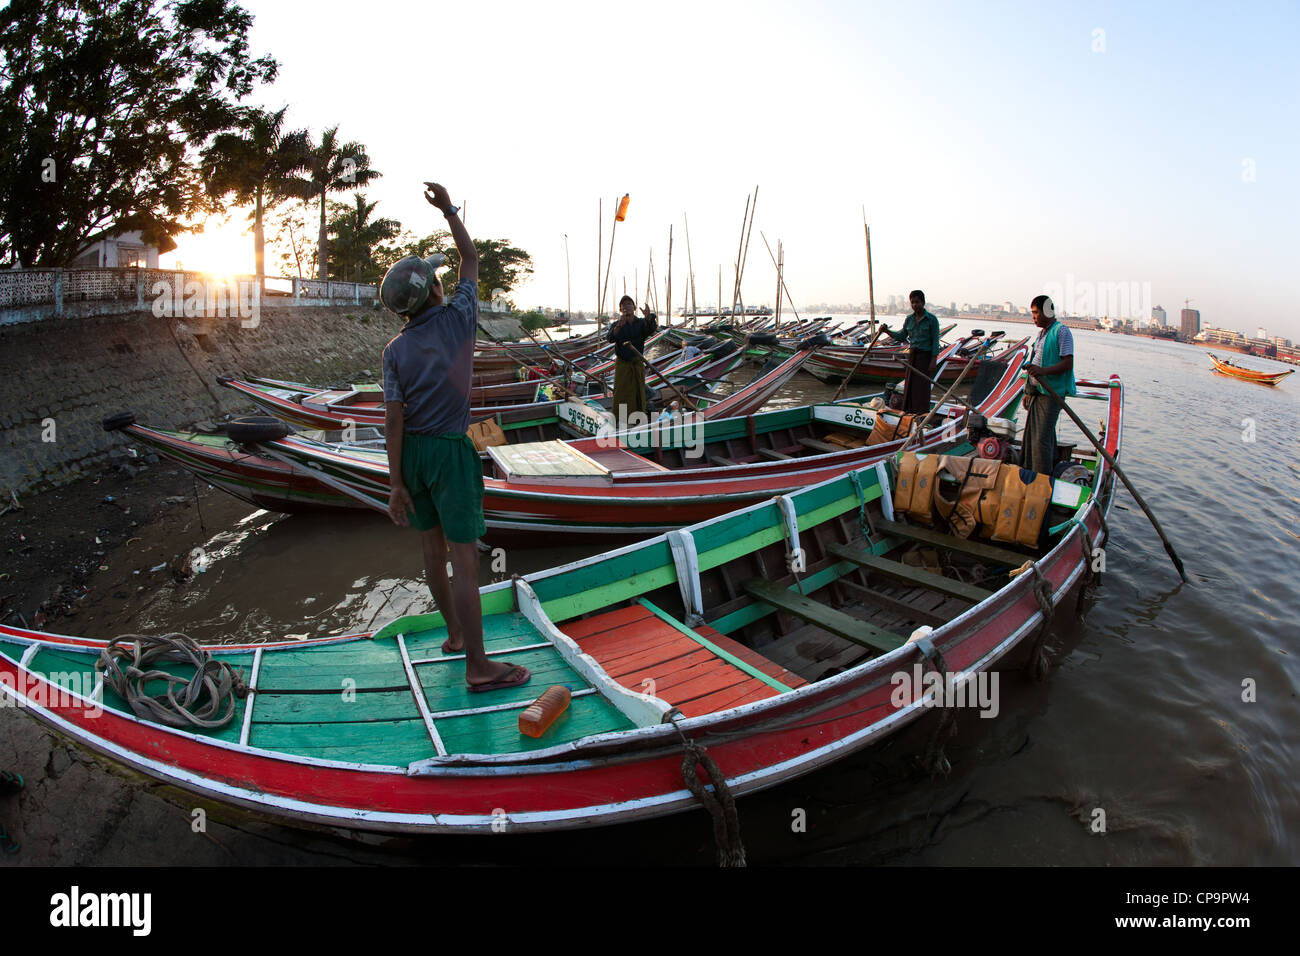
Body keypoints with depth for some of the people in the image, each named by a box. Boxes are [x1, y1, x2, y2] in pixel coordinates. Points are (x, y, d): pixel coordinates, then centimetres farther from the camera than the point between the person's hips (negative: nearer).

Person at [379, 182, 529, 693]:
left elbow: (394, 420, -7)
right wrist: (448, 208, 17)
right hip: (450, 451, -4)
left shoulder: (395, 351, -3)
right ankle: (478, 665, -3)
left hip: (410, 453, 5)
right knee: (464, 558, -6)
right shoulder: (458, 318, -8)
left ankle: (455, 632, 34)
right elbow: (471, 258, 9)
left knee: (434, 549, 16)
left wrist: (396, 484, -4)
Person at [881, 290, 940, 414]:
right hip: (912, 355, 5)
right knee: (909, 384, 8)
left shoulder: (932, 319, -7)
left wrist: (933, 361, -14)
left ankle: (923, 416, 1)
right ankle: (909, 413, 17)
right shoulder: (909, 319, 8)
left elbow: (935, 341, -8)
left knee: (922, 386, -5)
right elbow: (901, 337, 12)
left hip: (925, 356, -5)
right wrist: (887, 331, -3)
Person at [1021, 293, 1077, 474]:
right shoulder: (1042, 332, 19)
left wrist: (1043, 370, -32)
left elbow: (1068, 364, -18)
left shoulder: (1061, 331, -9)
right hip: (1036, 392, 9)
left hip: (1051, 393, -9)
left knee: (1042, 439, -11)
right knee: (1030, 435, 12)